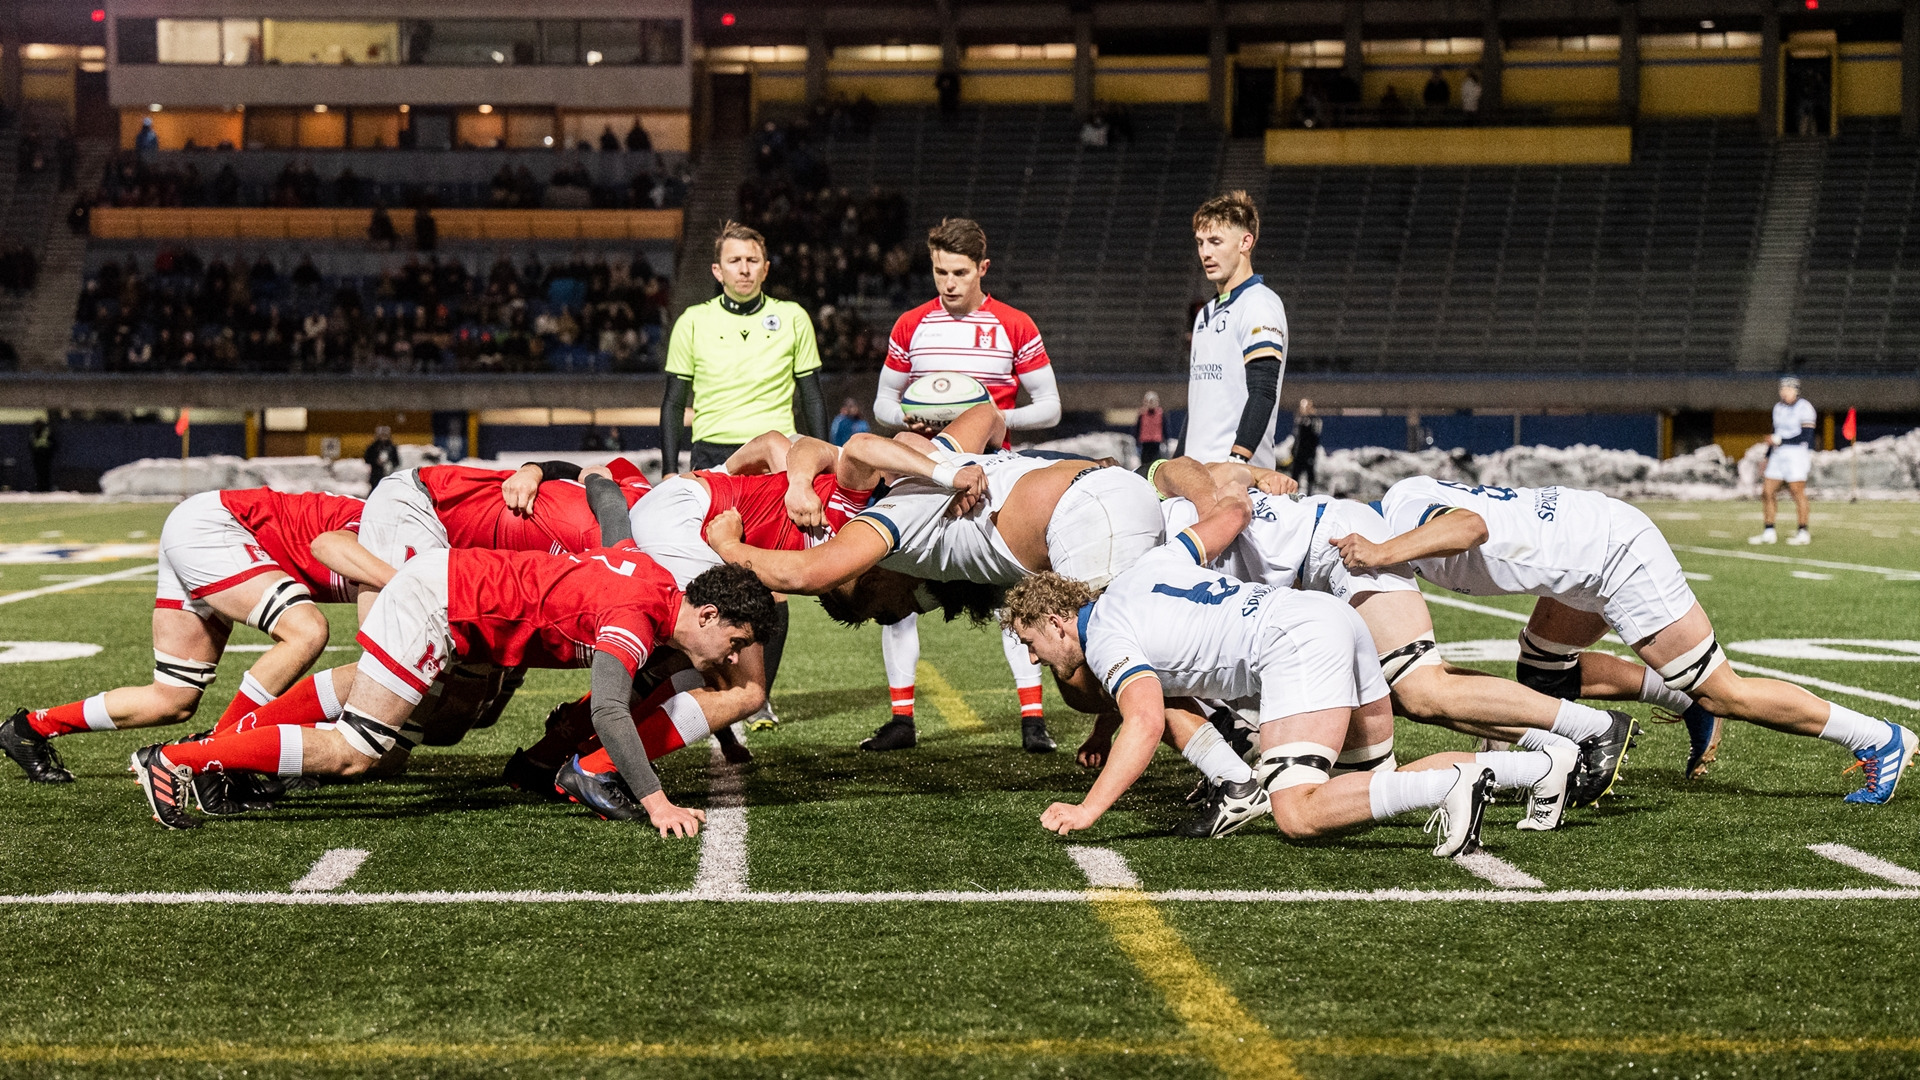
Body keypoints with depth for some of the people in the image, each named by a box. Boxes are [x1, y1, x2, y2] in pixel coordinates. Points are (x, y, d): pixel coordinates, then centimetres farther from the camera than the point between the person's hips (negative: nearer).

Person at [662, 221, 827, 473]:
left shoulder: (793, 318, 9)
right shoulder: (692, 322, 7)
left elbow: (812, 400, 13)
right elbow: (673, 404, 10)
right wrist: (670, 472, 1)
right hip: (711, 459, -1)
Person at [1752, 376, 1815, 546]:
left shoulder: (1804, 407, -9)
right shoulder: (1778, 408, 15)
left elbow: (1806, 436, -15)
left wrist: (1779, 441, -16)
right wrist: (1768, 457, 20)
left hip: (1796, 454, -7)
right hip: (1778, 455, 8)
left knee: (1798, 492, -6)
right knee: (1767, 492, 3)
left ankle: (1803, 533, 3)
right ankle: (1768, 533, 10)